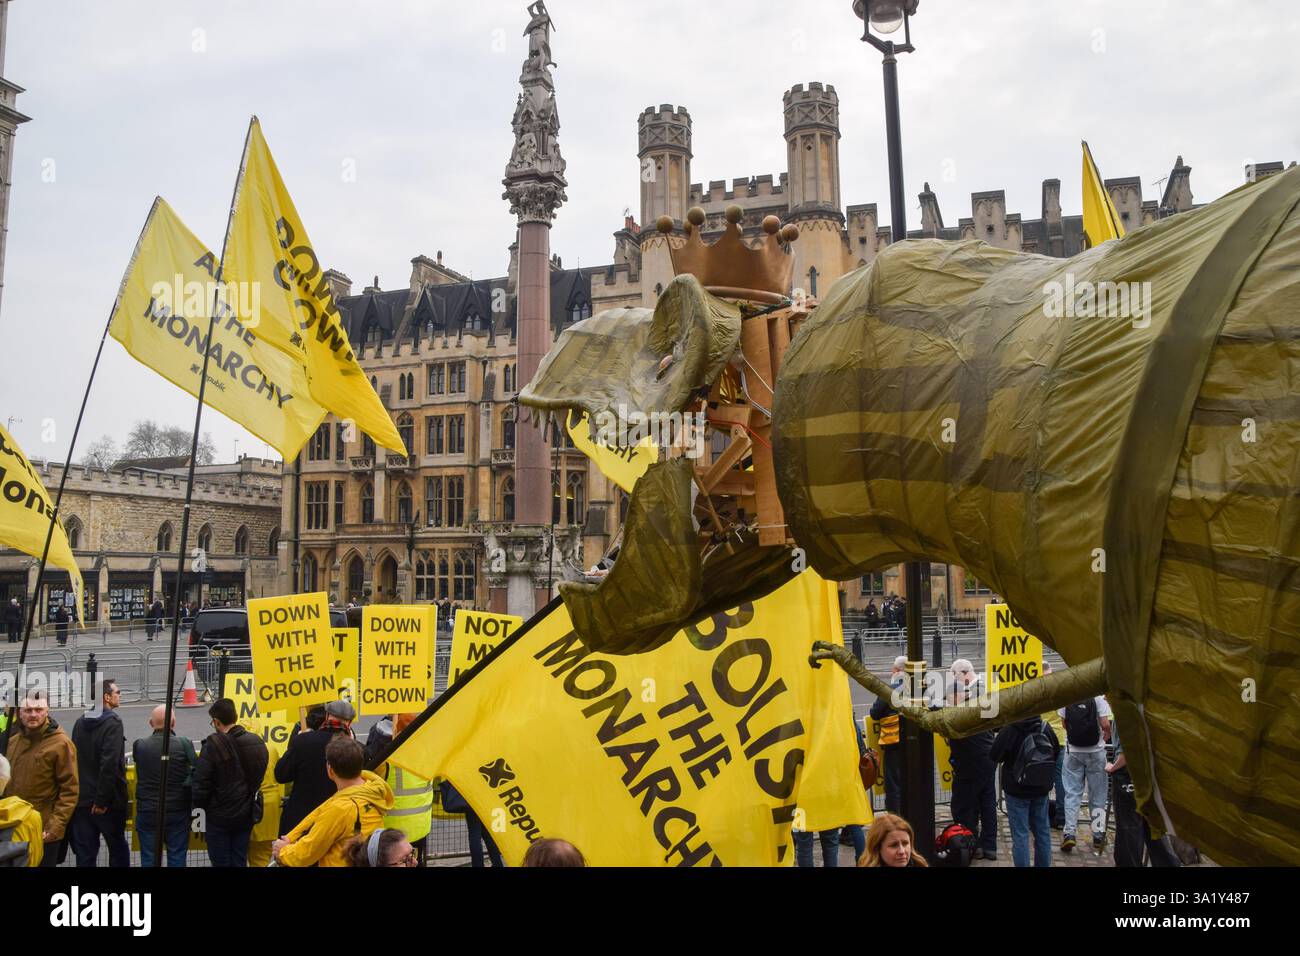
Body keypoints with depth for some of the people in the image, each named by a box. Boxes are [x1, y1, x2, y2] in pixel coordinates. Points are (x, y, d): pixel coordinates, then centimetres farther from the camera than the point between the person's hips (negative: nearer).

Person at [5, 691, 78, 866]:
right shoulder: (13, 742, 8)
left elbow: (70, 790, -14)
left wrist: (55, 826, -19)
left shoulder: (60, 743, -12)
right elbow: (7, 781, 17)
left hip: (44, 832, -6)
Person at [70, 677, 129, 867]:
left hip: (81, 799, 6)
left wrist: (79, 793, 15)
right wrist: (102, 800, -17)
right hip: (107, 801, -5)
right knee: (118, 850, 10)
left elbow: (74, 759, 10)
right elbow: (110, 763, -23)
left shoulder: (80, 722, 6)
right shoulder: (113, 722, -14)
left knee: (85, 853, 9)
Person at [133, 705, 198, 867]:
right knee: (177, 859, 9)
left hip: (147, 812, 1)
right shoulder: (185, 744, -13)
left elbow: (141, 774, 6)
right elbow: (197, 775, -9)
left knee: (148, 860, 12)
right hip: (177, 812, -1)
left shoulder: (139, 745, -7)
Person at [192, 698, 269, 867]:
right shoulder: (257, 742, -2)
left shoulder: (214, 744, -18)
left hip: (220, 815, -5)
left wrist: (200, 804, 2)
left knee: (221, 862, 8)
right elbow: (260, 775, 3)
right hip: (246, 814, 5)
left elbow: (201, 782, -16)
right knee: (240, 861, 15)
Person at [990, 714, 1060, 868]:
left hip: (1017, 790, -4)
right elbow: (1056, 752, 8)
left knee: (1020, 834, 2)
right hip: (1041, 790, 4)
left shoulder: (1009, 730, -21)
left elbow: (994, 756, -14)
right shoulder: (1045, 728, -8)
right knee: (1043, 831, 16)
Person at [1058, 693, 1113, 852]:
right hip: (1096, 750, -1)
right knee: (1097, 794, 12)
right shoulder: (1098, 697, -12)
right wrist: (1106, 737, 7)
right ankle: (1098, 835, 19)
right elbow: (1105, 725, -15)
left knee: (1072, 793, 7)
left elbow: (1064, 723, 1)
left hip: (1073, 751, 1)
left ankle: (1069, 833, 0)